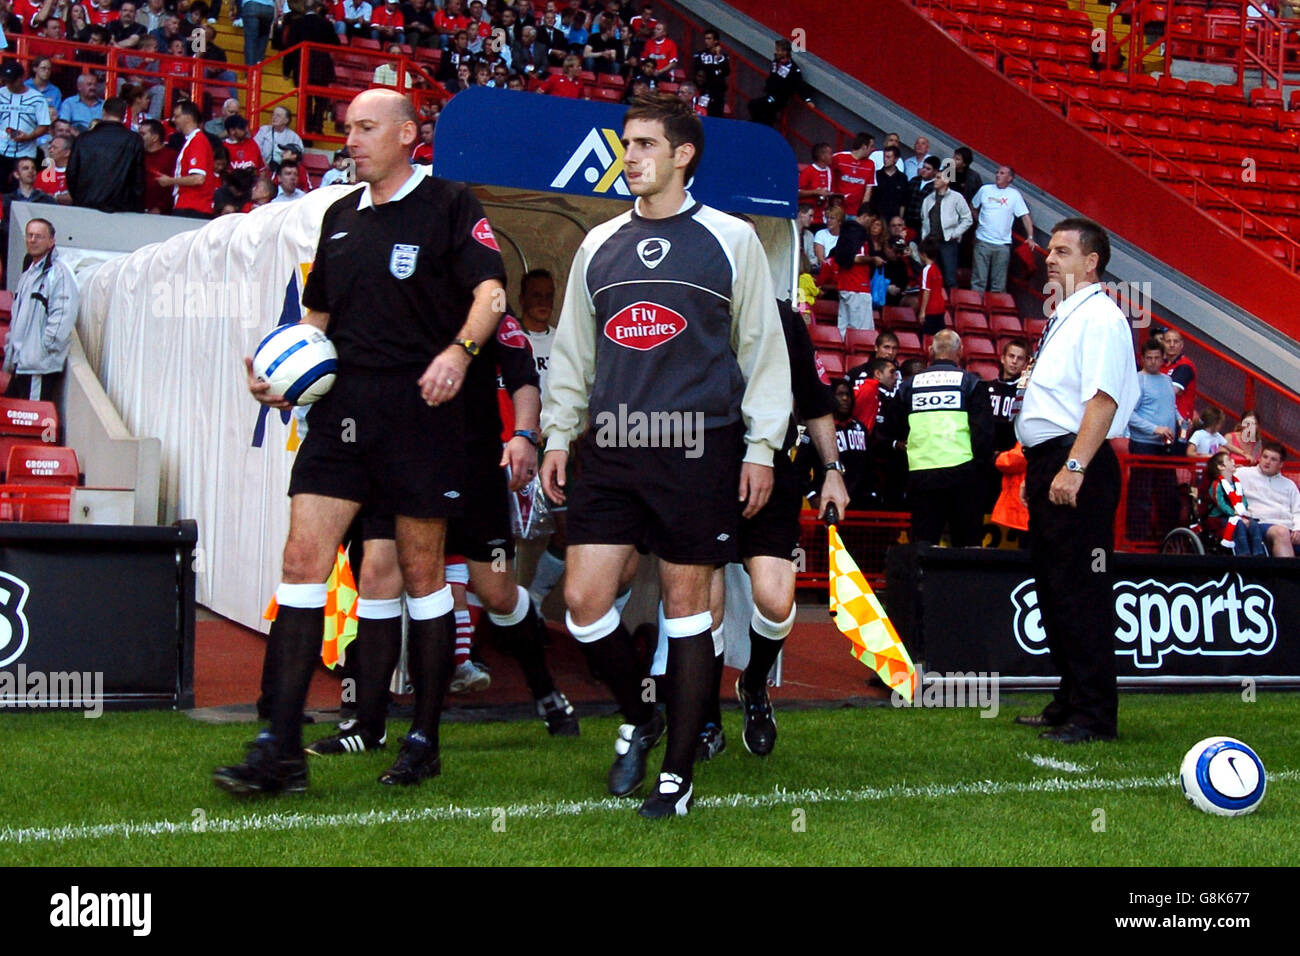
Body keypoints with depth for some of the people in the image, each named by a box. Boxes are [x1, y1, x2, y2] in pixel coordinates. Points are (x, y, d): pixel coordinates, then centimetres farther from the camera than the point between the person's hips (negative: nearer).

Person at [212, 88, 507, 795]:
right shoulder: (340, 216, 19)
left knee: (421, 572, 4)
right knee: (302, 561, -5)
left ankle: (424, 741, 17)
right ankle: (281, 750, -4)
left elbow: (489, 292, -11)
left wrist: (458, 350, -29)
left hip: (420, 408, -5)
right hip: (343, 407, 5)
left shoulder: (449, 205, 0)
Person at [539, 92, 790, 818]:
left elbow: (763, 347, 3)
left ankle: (678, 773, 13)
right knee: (584, 598, -3)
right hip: (611, 451, 4)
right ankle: (638, 719, 25)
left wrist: (761, 445, -1)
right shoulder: (599, 246, 14)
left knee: (688, 603, 2)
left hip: (698, 451, -4)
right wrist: (558, 436, 12)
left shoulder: (730, 240, 3)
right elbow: (574, 350, 19)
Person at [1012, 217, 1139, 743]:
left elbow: (1103, 398, -21)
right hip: (1047, 464, 10)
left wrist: (1073, 467, -27)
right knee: (1053, 590, 14)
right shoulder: (1062, 318, 19)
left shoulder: (1099, 317, -11)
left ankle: (1094, 716, -2)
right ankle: (1069, 702, 24)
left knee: (1082, 594, -8)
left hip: (1079, 470, -10)